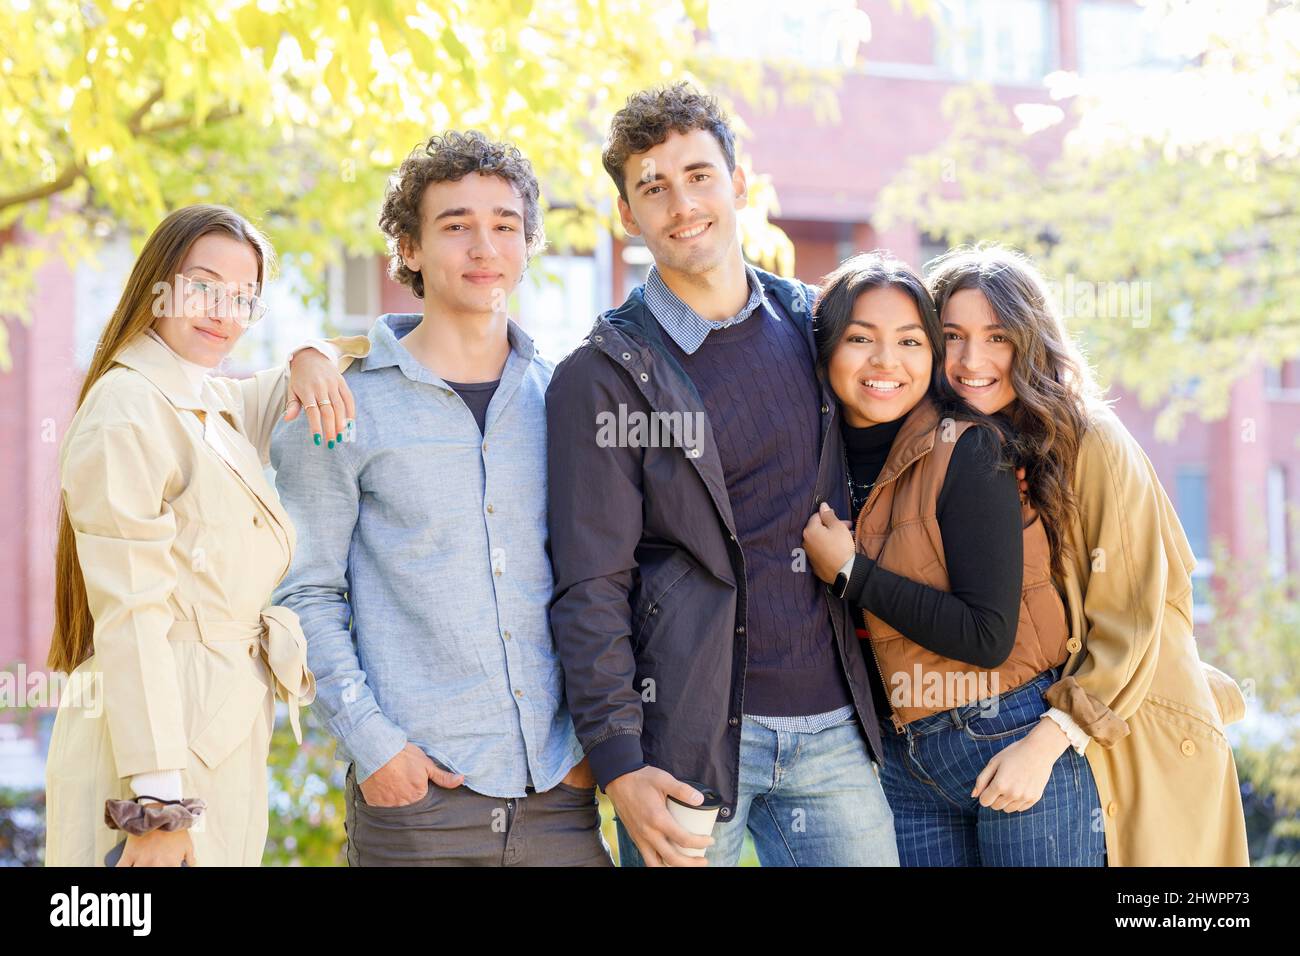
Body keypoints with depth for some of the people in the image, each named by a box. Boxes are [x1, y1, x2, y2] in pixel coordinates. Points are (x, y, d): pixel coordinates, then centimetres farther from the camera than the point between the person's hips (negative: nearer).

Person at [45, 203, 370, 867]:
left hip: (225, 743, 9)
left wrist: (312, 359, 2)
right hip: (160, 743, -9)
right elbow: (130, 615, -18)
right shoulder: (128, 412, -11)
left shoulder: (221, 406, 14)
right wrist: (157, 805, -23)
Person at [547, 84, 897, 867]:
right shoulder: (601, 379, -4)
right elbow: (590, 589, -7)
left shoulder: (812, 326, 10)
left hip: (833, 728, 4)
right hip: (691, 742, -4)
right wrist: (619, 764, -13)